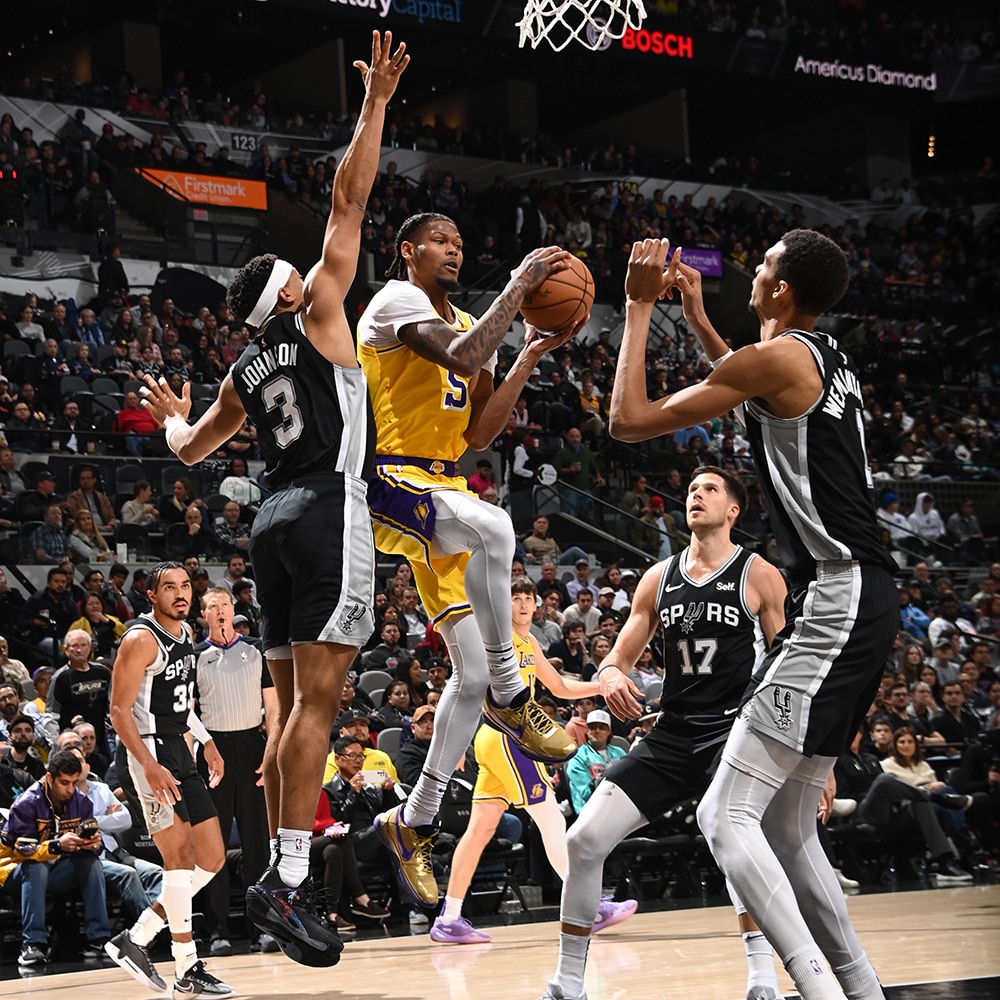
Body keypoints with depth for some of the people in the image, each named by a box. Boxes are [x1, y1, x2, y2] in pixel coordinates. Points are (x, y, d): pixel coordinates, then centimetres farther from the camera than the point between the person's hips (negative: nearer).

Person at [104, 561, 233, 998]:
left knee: (212, 858, 7)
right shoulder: (141, 640, -13)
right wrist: (150, 766, -27)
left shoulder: (185, 634, 13)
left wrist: (206, 741, 21)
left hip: (178, 752, 9)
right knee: (181, 856, -12)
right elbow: (119, 709, -18)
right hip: (148, 750, -9)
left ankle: (136, 938, 11)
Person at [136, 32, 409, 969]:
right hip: (329, 509, -7)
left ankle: (284, 874, 9)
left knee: (291, 701, 9)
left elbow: (190, 449, 29)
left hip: (275, 520, 7)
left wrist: (171, 417, 51)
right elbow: (348, 201, -2)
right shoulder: (316, 314, 1)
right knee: (316, 696, -13)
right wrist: (374, 106, 1)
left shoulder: (244, 370, 17)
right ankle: (285, 879, -20)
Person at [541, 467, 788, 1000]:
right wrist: (611, 676, -11)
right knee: (584, 839, -4)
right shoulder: (659, 577, 12)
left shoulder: (759, 575, -2)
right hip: (671, 736, 6)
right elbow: (618, 657, 15)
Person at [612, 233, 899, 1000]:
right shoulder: (831, 364, 17)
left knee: (727, 817, -14)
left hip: (837, 605, -10)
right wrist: (695, 316, 39)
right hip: (862, 599, 10)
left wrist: (640, 306, 1)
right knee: (788, 829, 15)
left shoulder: (776, 356, -10)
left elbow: (629, 420, -9)